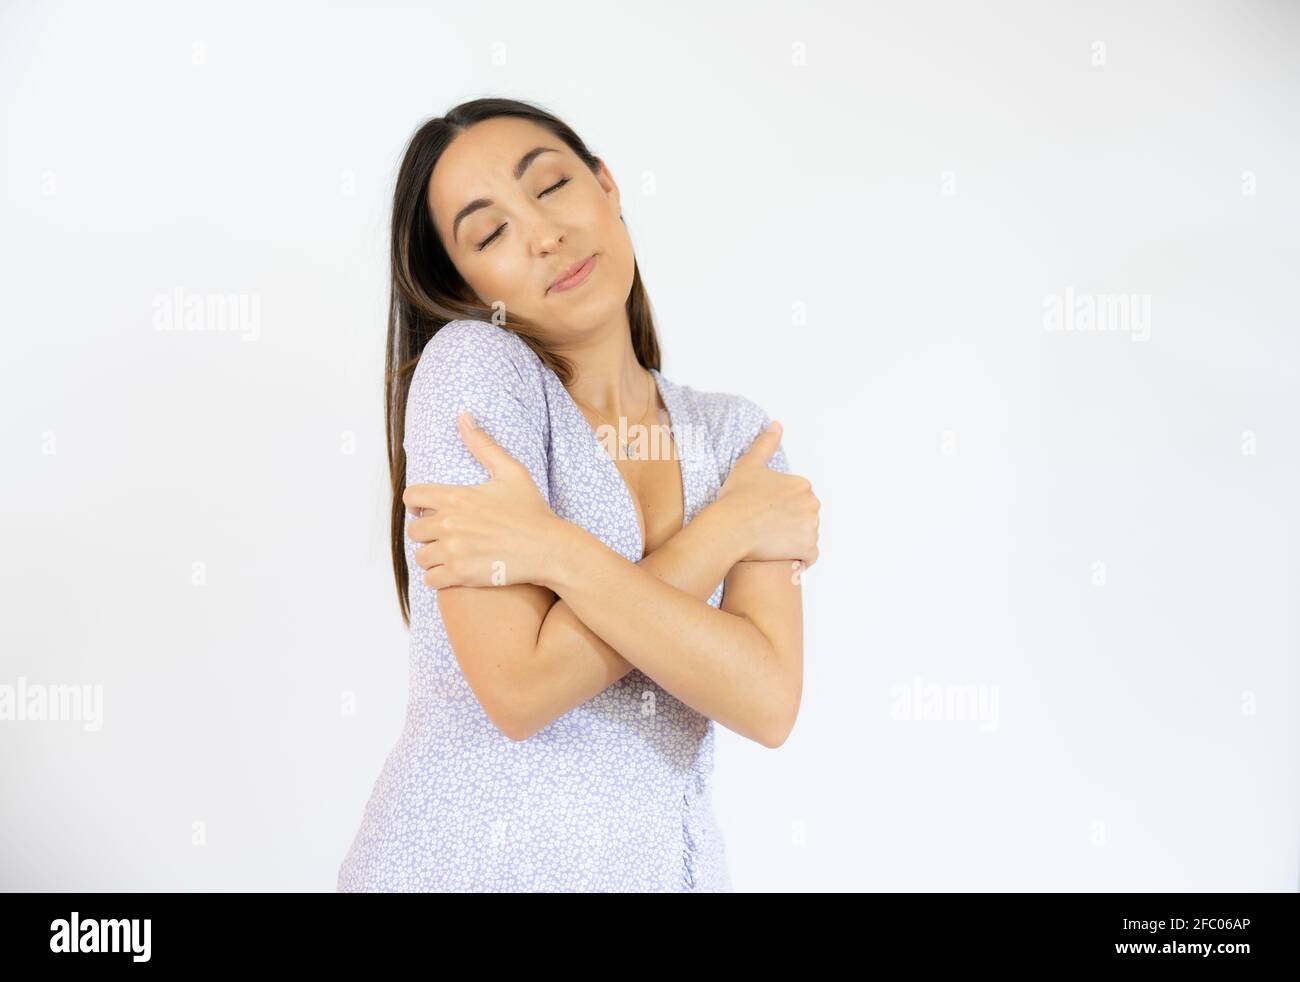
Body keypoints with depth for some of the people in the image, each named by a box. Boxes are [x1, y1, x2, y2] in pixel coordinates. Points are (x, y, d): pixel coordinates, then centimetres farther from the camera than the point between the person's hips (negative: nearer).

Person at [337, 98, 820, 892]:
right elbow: (520, 688, -22)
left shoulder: (736, 433, -2)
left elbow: (769, 702, -15)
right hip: (469, 857, -3)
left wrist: (556, 551, -23)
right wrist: (727, 526, -13)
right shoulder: (472, 364, -14)